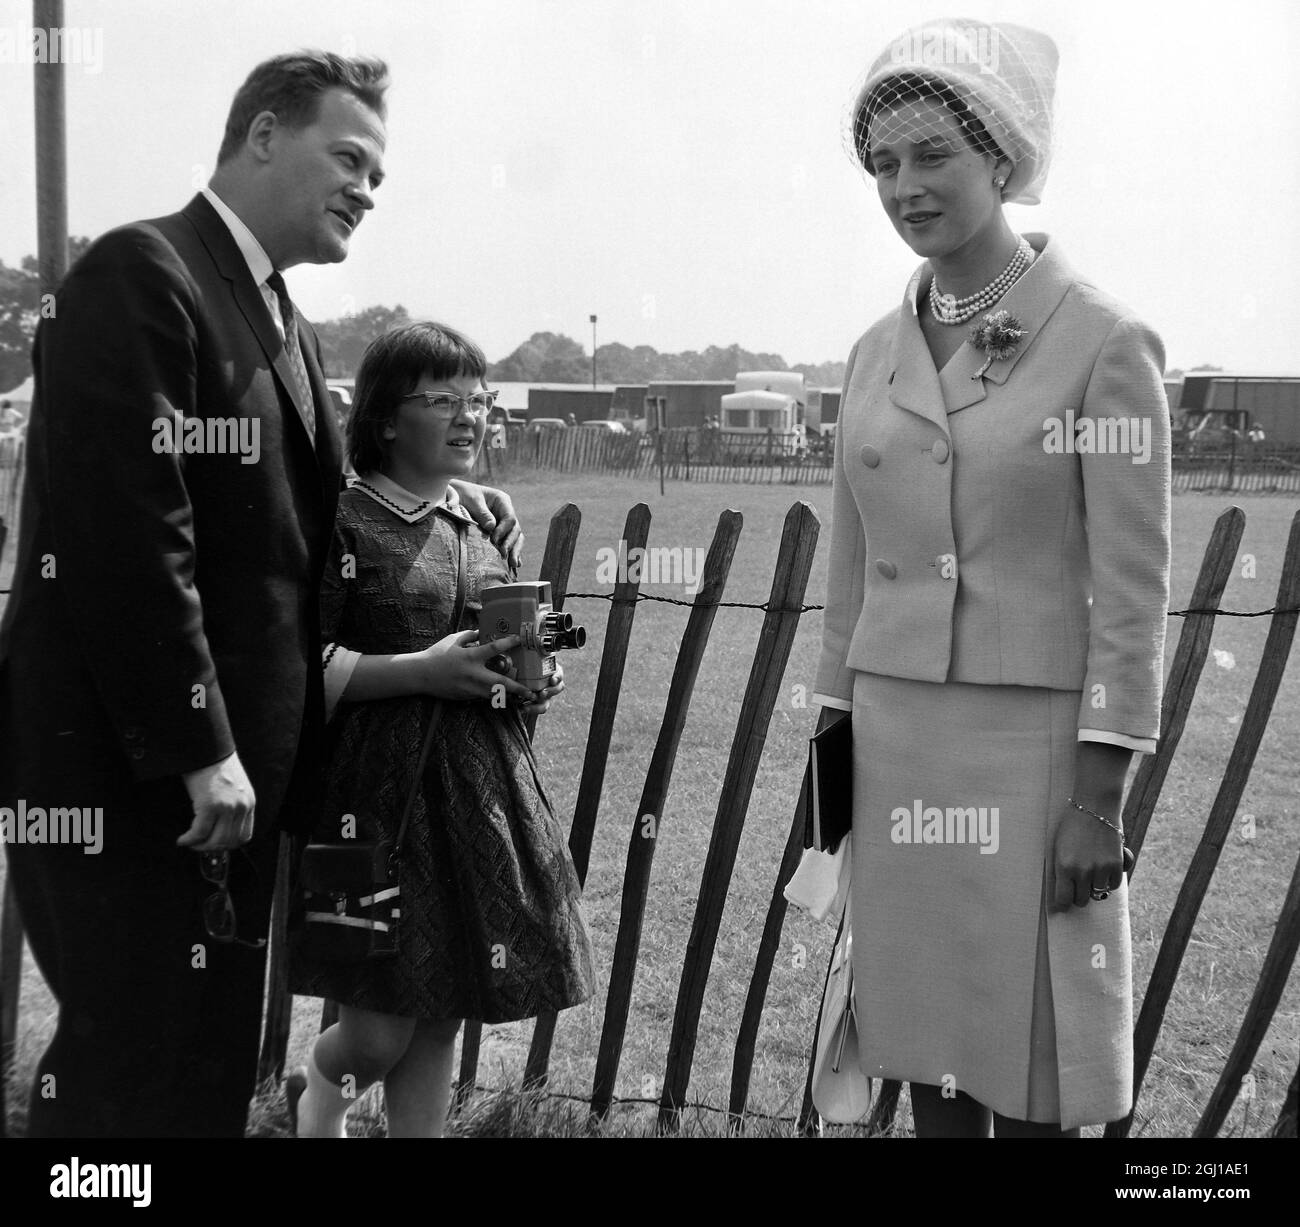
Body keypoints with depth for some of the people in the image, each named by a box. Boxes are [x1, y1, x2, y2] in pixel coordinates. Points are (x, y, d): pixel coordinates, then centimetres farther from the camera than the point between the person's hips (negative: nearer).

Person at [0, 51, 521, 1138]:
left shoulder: (291, 333, 17)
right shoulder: (141, 274, -13)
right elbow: (125, 528, -20)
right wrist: (195, 746, -21)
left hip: (236, 771, 9)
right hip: (128, 771, -9)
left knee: (215, 1071, 15)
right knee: (134, 1082, 0)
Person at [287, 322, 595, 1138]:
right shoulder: (344, 520, -8)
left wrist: (533, 685, 3)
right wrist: (420, 670, -20)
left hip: (485, 784, 6)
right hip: (383, 787, -6)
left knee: (444, 1016, 10)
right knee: (382, 1028, -1)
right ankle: (318, 1093, 32)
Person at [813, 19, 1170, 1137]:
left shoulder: (1103, 342, -8)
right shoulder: (876, 353, 8)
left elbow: (1132, 588, -10)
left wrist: (1101, 799, -13)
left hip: (1033, 741, -5)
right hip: (895, 746, 5)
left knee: (1030, 1078, 4)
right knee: (925, 1041, 14)